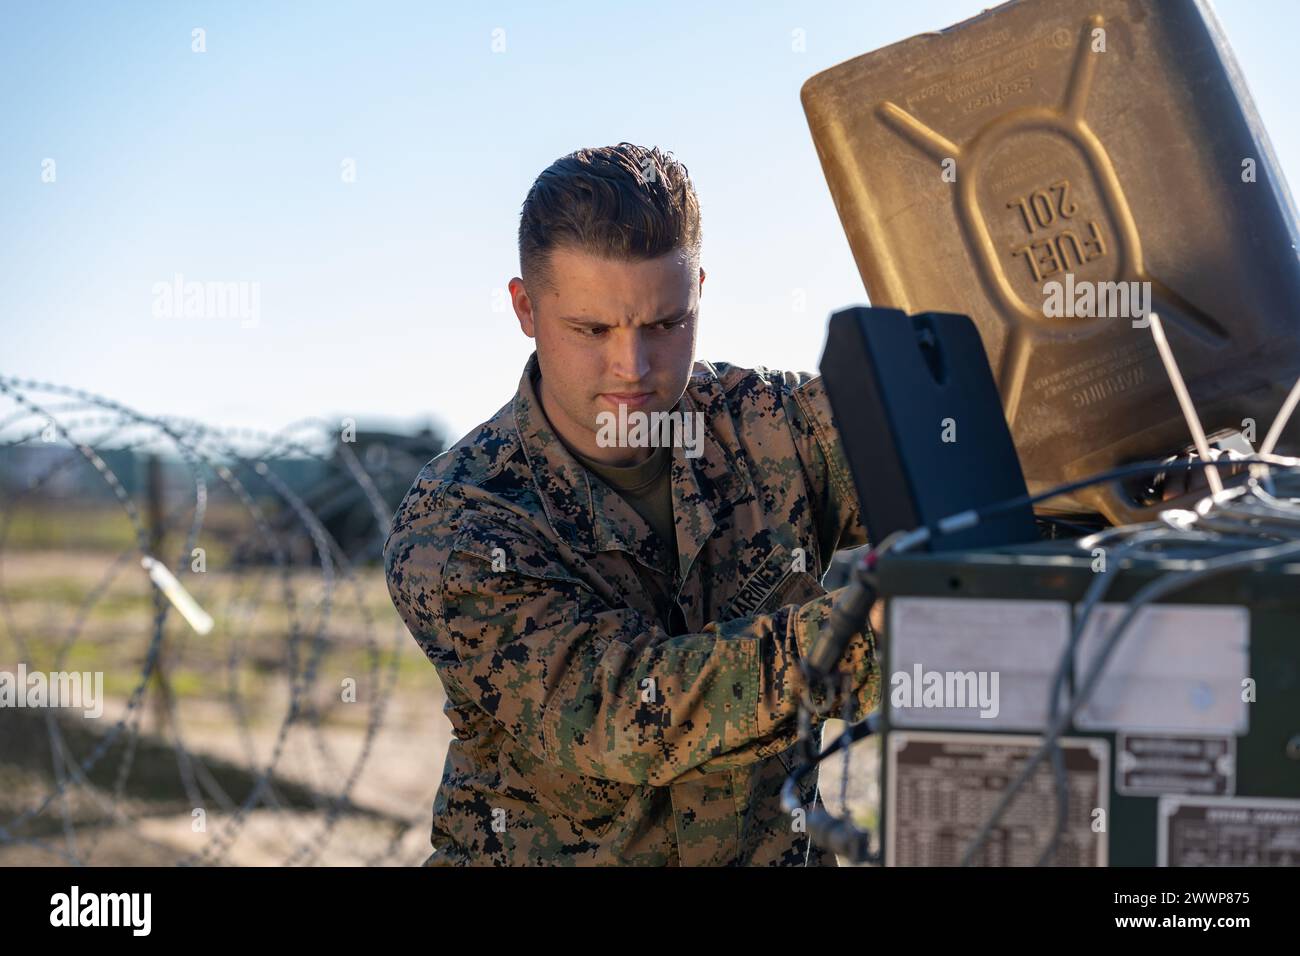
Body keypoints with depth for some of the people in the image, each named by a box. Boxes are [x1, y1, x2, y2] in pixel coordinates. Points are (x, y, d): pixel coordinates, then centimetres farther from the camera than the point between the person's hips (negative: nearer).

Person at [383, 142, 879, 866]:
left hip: (770, 852, 2)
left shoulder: (776, 427, -2)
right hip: (543, 857, -1)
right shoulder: (449, 533, -14)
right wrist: (866, 624, -37)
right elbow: (617, 715, -26)